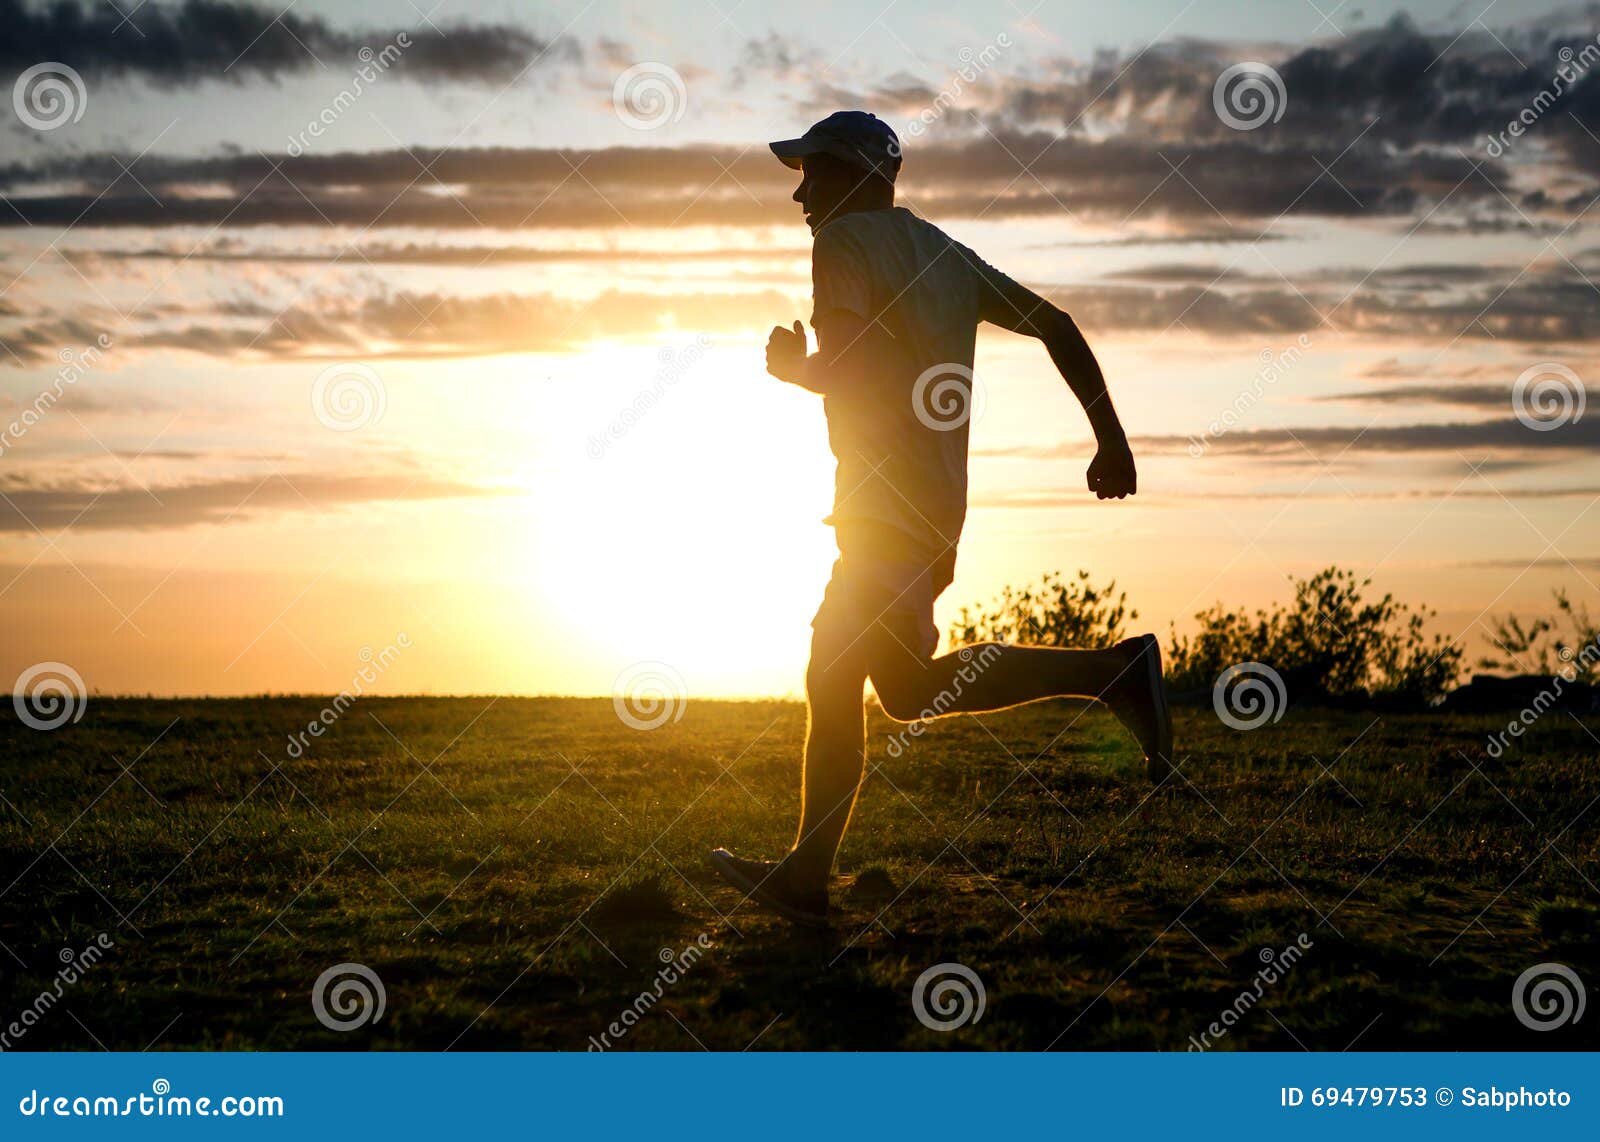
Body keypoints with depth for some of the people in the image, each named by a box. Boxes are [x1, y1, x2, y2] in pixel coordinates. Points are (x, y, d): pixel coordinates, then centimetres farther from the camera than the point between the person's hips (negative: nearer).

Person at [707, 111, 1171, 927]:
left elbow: (846, 366, -19)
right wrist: (1111, 438, 18)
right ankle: (805, 877, 15)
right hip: (937, 499, 9)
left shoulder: (843, 239, -4)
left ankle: (1112, 672, -22)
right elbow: (1057, 328, 18)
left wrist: (790, 365, 3)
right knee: (832, 682, 12)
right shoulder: (943, 251, 21)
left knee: (910, 688, -17)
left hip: (889, 500, -9)